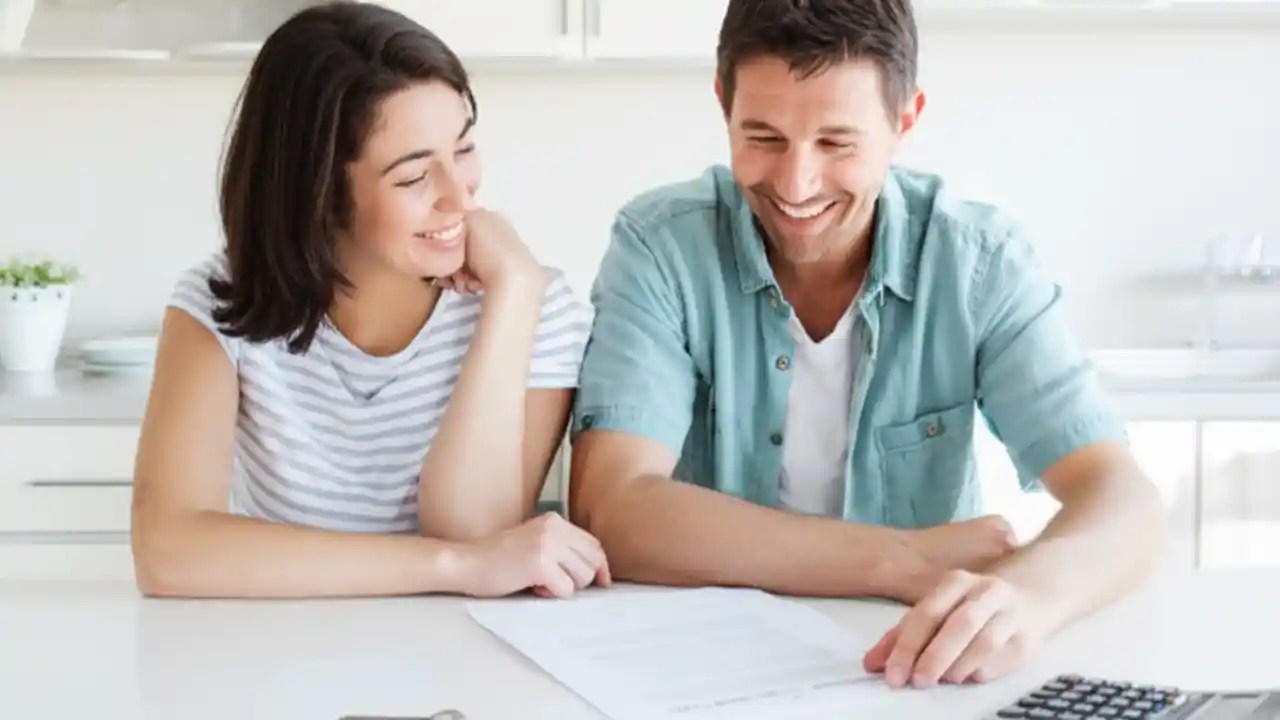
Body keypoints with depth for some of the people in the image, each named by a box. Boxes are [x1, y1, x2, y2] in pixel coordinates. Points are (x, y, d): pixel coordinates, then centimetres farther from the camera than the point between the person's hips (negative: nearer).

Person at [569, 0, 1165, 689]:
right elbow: (610, 511, -21)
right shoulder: (661, 247, -11)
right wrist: (904, 560, -24)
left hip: (912, 671, 1)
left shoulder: (979, 260, -9)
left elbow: (1122, 501, -17)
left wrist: (1025, 589, -39)